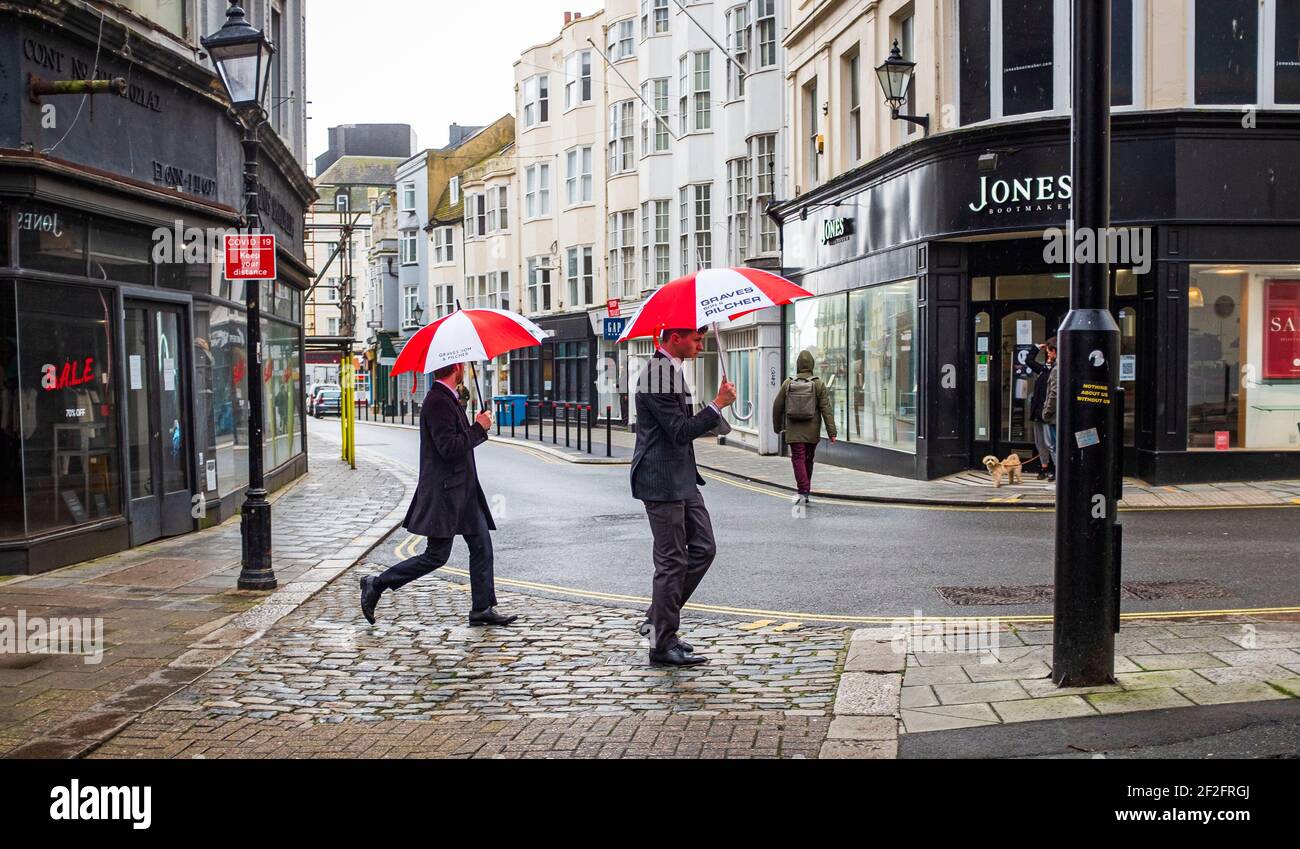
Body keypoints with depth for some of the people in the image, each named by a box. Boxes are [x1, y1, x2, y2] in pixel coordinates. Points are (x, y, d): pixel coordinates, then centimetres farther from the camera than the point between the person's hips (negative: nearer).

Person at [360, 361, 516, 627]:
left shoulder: (448, 398, 14)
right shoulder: (437, 401, -18)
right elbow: (449, 448, -24)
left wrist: (477, 428, 8)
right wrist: (478, 428, -14)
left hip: (463, 490, 10)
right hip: (444, 492, -10)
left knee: (482, 547, 8)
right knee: (437, 555, -4)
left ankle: (482, 609, 14)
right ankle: (376, 585, 8)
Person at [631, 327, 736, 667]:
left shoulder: (670, 370, 15)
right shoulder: (657, 375, -18)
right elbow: (681, 431, -22)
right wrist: (718, 405, -17)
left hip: (682, 479, 10)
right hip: (662, 482, -10)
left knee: (703, 548, 11)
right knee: (672, 562, -3)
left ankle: (659, 620, 21)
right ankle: (662, 644, 8)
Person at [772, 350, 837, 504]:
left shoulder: (788, 383, 0)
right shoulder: (818, 384, -2)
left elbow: (777, 406, 6)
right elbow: (826, 409, -6)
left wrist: (777, 426, 20)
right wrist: (831, 432, -5)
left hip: (794, 431, -1)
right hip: (812, 431, 1)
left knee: (798, 458, -3)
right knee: (808, 460, 15)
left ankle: (803, 491, -17)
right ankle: (805, 490, 24)